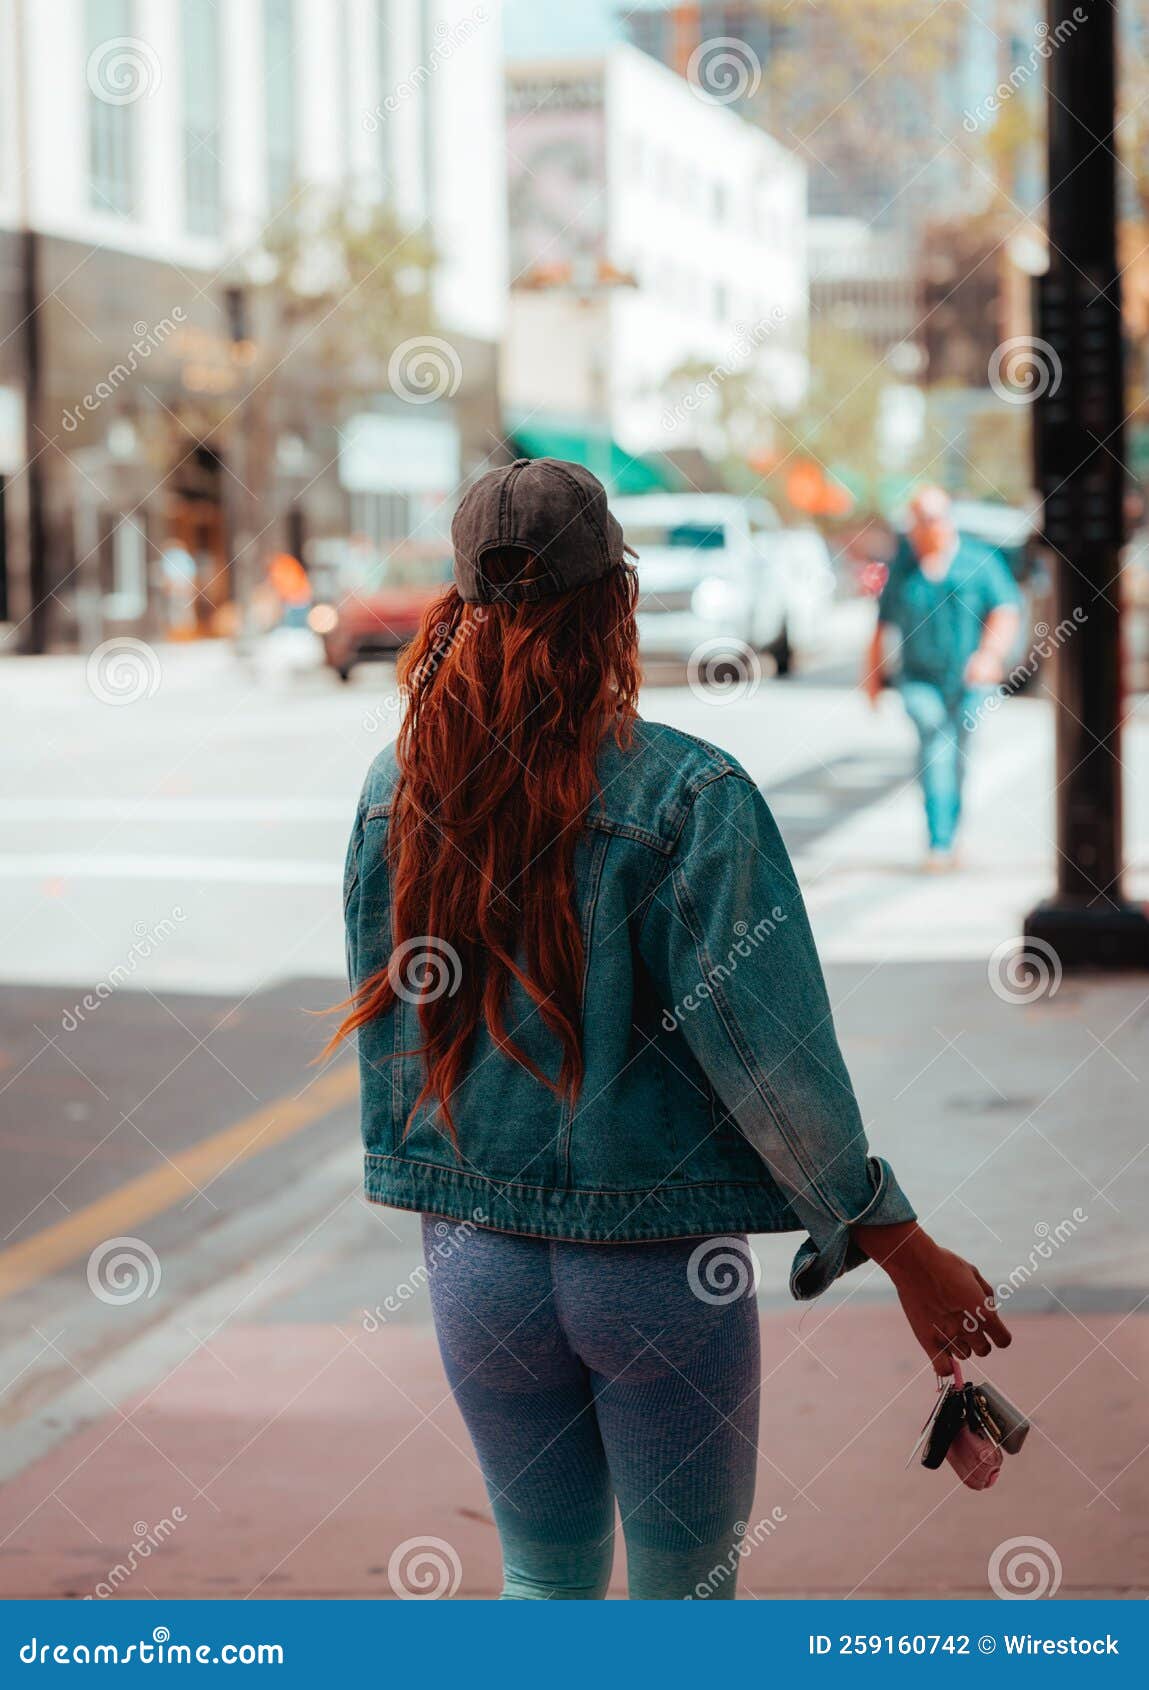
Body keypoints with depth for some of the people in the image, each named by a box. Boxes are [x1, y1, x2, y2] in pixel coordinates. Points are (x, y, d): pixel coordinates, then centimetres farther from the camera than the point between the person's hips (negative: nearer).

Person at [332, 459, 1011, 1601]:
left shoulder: (396, 791, -2)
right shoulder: (688, 794, -16)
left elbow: (383, 1026, 8)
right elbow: (770, 1054, -15)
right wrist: (904, 1249, -7)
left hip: (474, 1255, 4)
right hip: (659, 1260, -4)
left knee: (543, 1578, 20)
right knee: (683, 1590, 13)